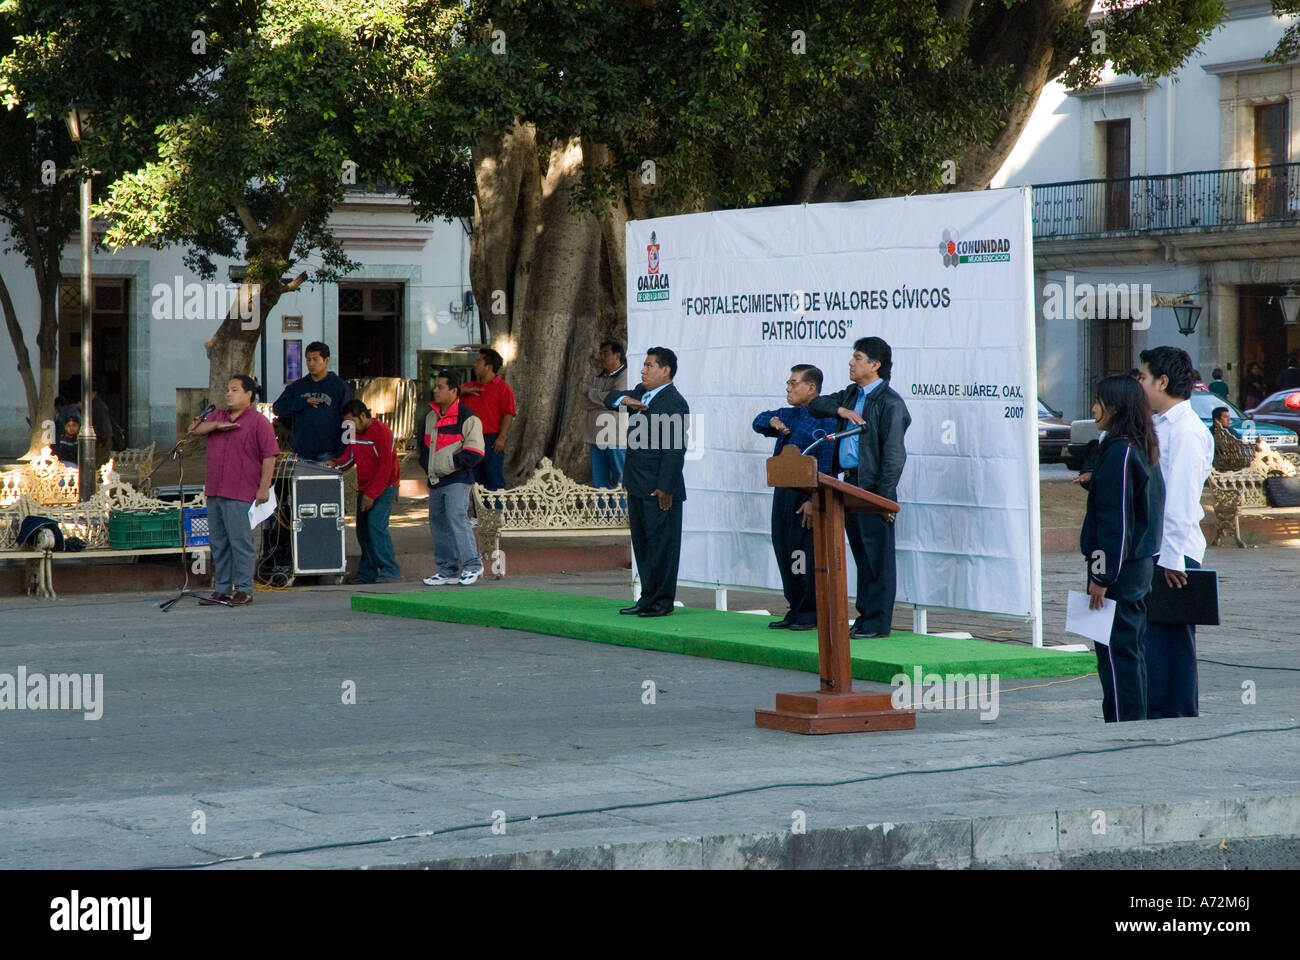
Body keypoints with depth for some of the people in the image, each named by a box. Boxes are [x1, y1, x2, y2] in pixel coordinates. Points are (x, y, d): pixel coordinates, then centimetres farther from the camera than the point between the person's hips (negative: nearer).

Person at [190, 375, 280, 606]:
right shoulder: (217, 417, 19)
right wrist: (216, 426, -6)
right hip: (214, 491, 7)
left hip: (240, 494, -7)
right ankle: (221, 590, 16)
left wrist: (264, 487, -14)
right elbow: (194, 429, 10)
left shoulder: (258, 422, -3)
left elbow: (269, 455, -8)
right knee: (218, 543, 10)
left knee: (240, 542, -7)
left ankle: (244, 591, -3)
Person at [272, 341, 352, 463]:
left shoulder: (340, 386, 2)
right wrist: (304, 402, -8)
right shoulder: (297, 386, 14)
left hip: (327, 454, -4)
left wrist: (341, 455, -10)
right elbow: (278, 408, 6)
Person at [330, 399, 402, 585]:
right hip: (364, 488, 8)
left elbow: (386, 466, -20)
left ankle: (390, 571, -16)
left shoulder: (381, 431, -16)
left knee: (376, 525, -19)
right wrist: (336, 463, -8)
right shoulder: (354, 433, 9)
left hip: (384, 487, -8)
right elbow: (349, 455, 15)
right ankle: (367, 573, 11)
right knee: (362, 529, 5)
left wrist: (372, 494, -21)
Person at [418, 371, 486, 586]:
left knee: (456, 517, -20)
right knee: (437, 522, 8)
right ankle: (448, 570, 15)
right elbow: (424, 443, 28)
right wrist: (427, 466, 13)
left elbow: (474, 452, -13)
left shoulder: (467, 417, -9)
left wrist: (451, 463, -13)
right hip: (435, 480, 8)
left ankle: (472, 564, -14)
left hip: (457, 479, -8)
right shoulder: (431, 416, 15)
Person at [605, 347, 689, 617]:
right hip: (637, 487, 10)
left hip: (659, 490, -10)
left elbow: (675, 450, -19)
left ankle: (663, 602, 3)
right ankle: (647, 597, 21)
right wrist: (624, 400, -2)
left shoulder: (674, 404, -15)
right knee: (641, 544, 14)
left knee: (662, 545, -3)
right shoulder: (640, 392, 13)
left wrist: (665, 488, -22)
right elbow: (610, 398, 22)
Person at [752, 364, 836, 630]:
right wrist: (772, 421, 5)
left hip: (805, 496, -9)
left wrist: (814, 500, -23)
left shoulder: (825, 418, -10)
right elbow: (760, 421, 30)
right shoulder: (789, 414, 17)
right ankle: (795, 610, 17)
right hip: (783, 493, 9)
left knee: (804, 554, -6)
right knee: (783, 550, 10)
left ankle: (812, 613, 1)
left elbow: (825, 464, -16)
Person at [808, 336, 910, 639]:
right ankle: (865, 616, 16)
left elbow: (894, 454, -14)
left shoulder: (889, 402, -10)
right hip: (850, 482, 8)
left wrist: (885, 496, -19)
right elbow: (815, 405, 17)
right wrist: (841, 410, -3)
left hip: (873, 486, -8)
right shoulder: (851, 395, 16)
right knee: (861, 554, 11)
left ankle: (878, 622, -1)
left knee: (877, 555, -4)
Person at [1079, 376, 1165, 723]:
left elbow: (1115, 520, -19)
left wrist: (1102, 577, -18)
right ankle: (1137, 720, 18)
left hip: (1119, 568, -10)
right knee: (1133, 649, 14)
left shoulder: (1119, 452, -17)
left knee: (1116, 651, -5)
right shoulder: (1143, 449, 12)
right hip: (1140, 564, 10)